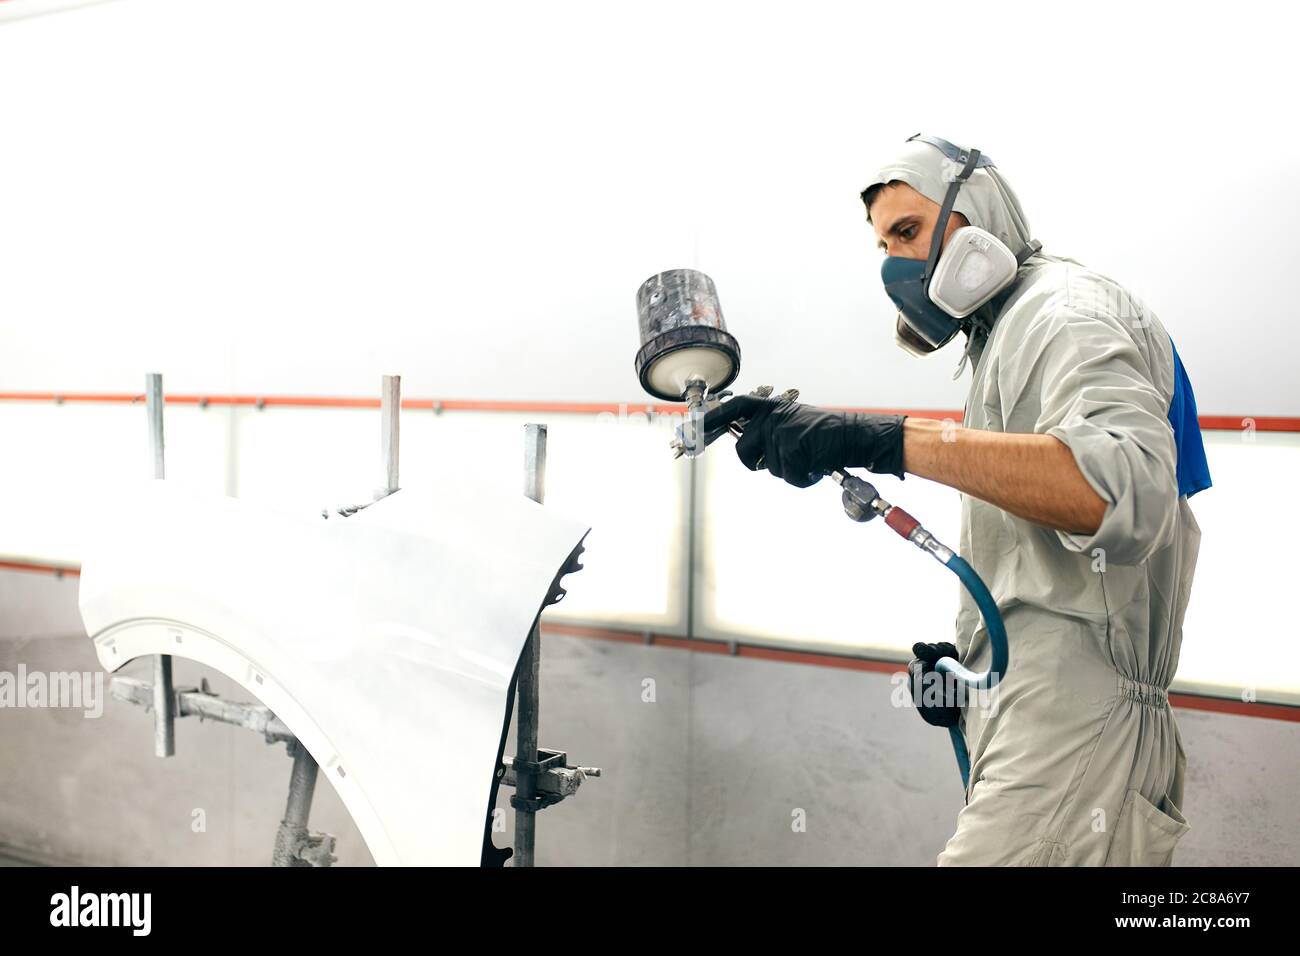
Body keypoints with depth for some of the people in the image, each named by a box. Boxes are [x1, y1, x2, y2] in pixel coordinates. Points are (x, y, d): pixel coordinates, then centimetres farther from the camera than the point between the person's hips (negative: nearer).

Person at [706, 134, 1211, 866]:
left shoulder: (1065, 308, -7)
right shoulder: (1004, 336, 25)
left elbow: (1123, 488, -29)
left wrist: (886, 440, -34)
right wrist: (967, 657, 11)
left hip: (1072, 724, -10)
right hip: (1030, 719, 10)